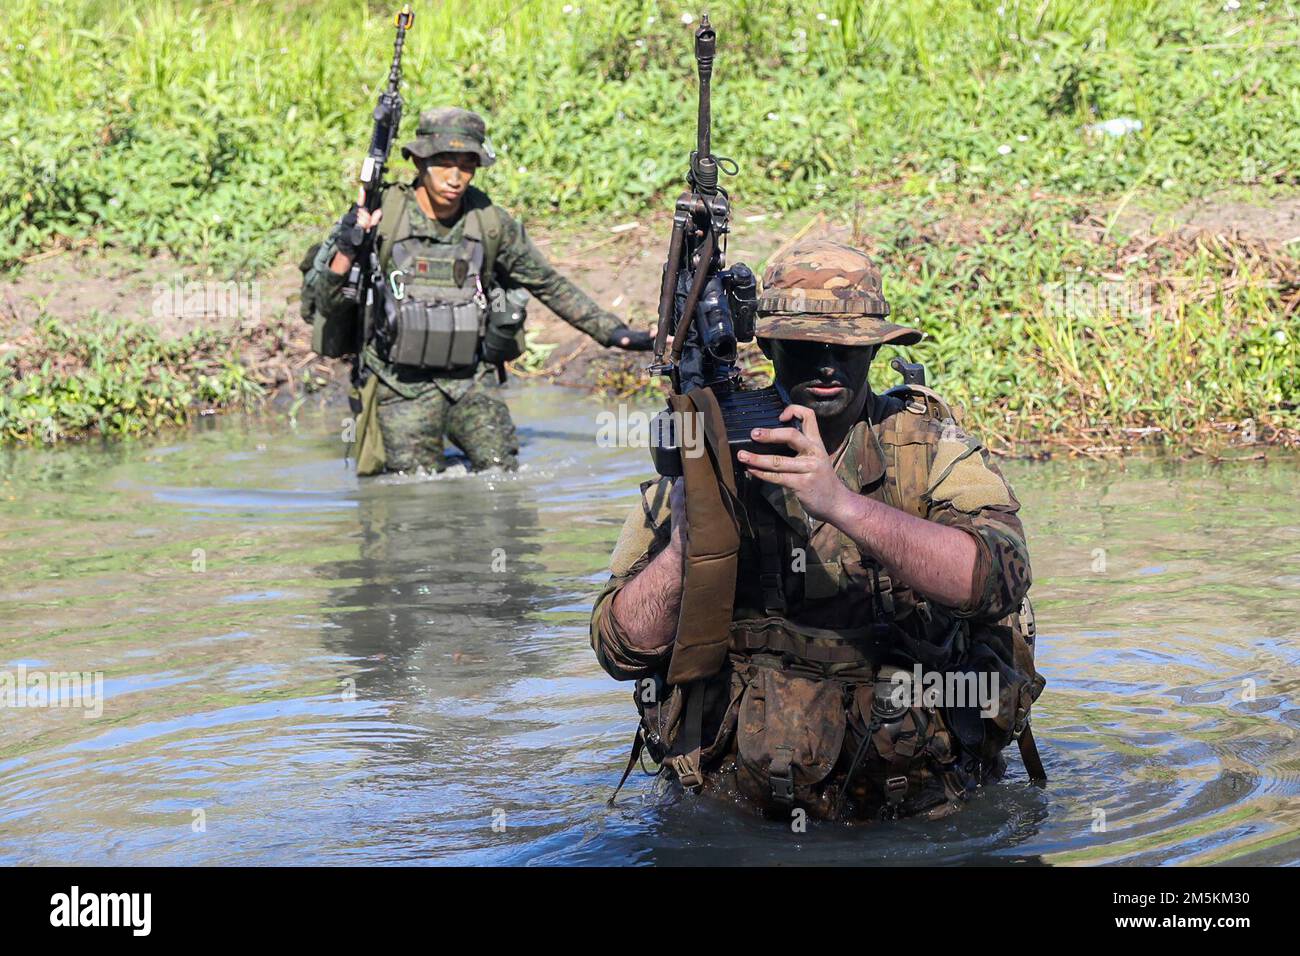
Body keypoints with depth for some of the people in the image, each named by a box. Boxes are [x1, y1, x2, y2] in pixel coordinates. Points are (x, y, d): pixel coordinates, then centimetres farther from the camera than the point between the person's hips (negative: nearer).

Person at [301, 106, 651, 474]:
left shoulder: (491, 224, -4)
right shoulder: (379, 219, -12)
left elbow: (549, 284, 11)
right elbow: (326, 306, -10)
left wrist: (611, 330, 9)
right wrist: (346, 249, -27)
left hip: (472, 381, 3)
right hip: (402, 386, -2)